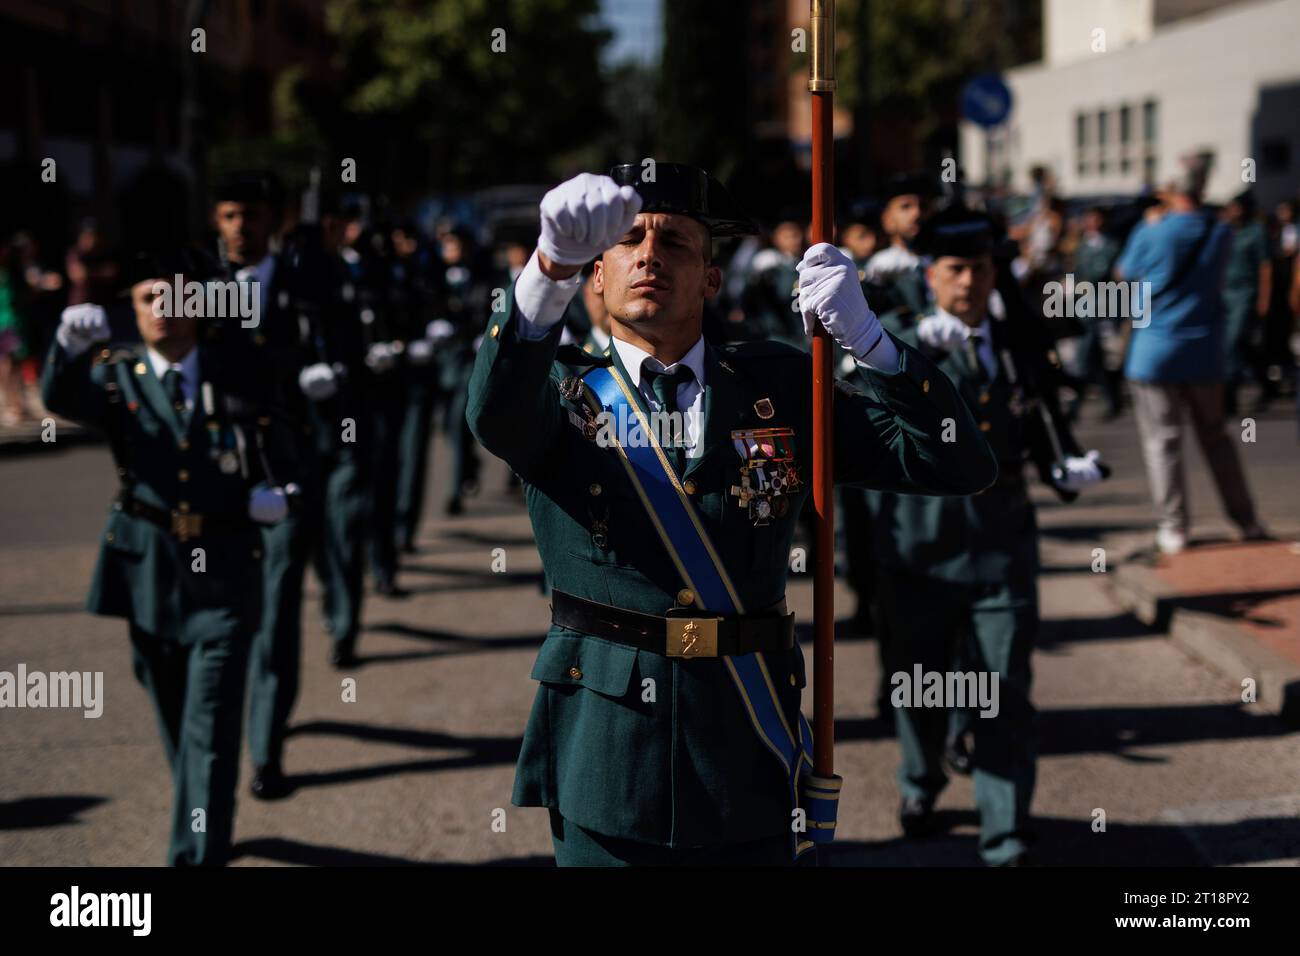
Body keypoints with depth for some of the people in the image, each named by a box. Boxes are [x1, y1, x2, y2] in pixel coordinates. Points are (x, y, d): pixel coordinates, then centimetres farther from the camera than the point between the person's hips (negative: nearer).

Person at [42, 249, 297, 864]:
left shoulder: (240, 375, 3)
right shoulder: (117, 377, 2)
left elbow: (279, 455, 12)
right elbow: (60, 398, -20)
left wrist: (277, 495, -10)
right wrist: (71, 344, -41)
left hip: (223, 568, -2)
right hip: (148, 567, 2)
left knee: (211, 727, -9)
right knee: (175, 720, 17)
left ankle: (199, 857, -9)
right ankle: (205, 830, 38)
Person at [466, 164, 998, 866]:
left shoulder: (778, 386, 5)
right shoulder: (564, 389, 1)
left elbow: (962, 466, -2)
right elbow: (496, 415, -26)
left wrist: (865, 338, -17)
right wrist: (553, 260, -43)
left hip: (749, 770, 2)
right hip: (605, 764, -1)